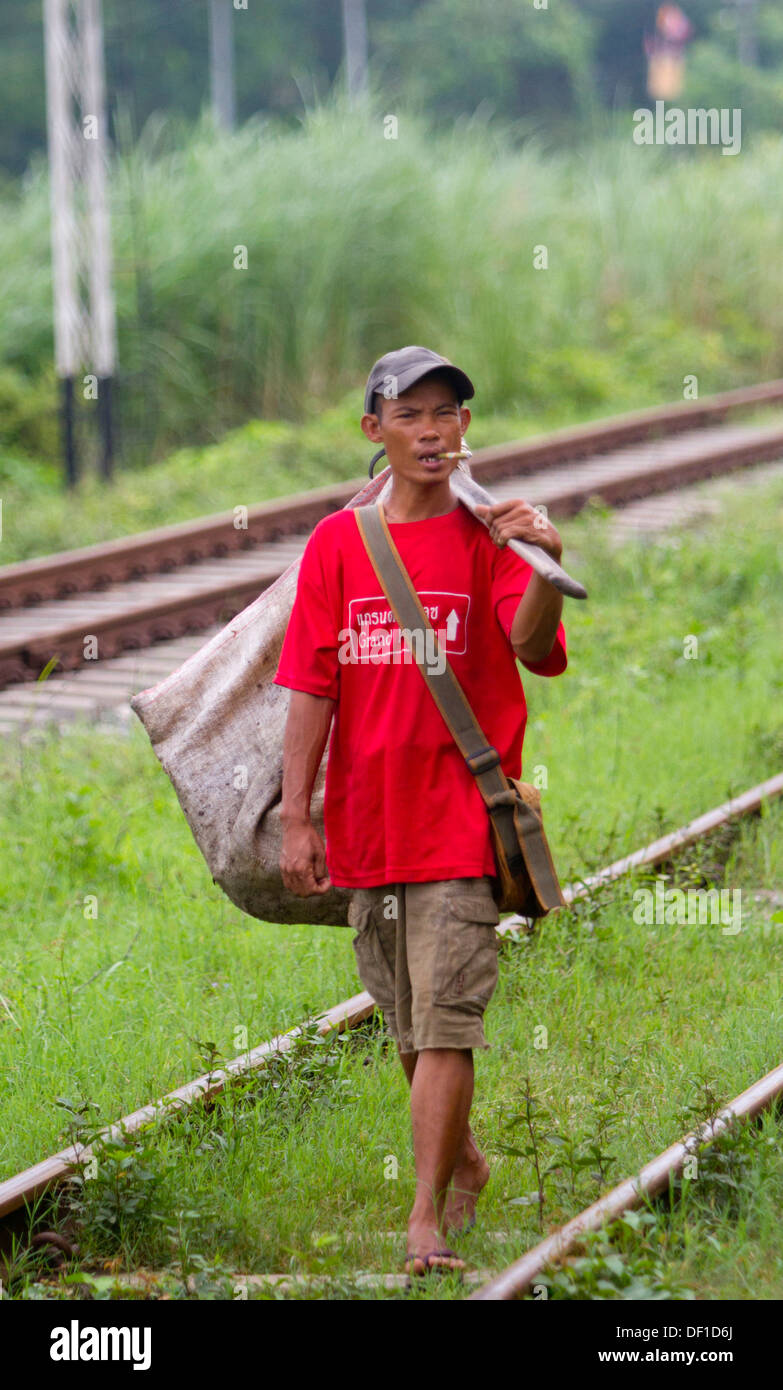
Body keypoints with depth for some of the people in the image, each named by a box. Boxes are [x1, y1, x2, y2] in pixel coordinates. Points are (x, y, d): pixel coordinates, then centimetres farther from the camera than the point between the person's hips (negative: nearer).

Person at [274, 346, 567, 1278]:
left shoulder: (491, 537, -1)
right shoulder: (335, 544, 7)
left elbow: (532, 649, -17)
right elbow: (310, 687, 5)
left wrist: (547, 566, -37)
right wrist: (296, 818, 0)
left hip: (458, 819, -4)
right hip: (364, 822, 4)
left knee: (444, 1024, -10)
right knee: (407, 1028, 14)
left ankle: (427, 1221, -9)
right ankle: (462, 1164, 35)